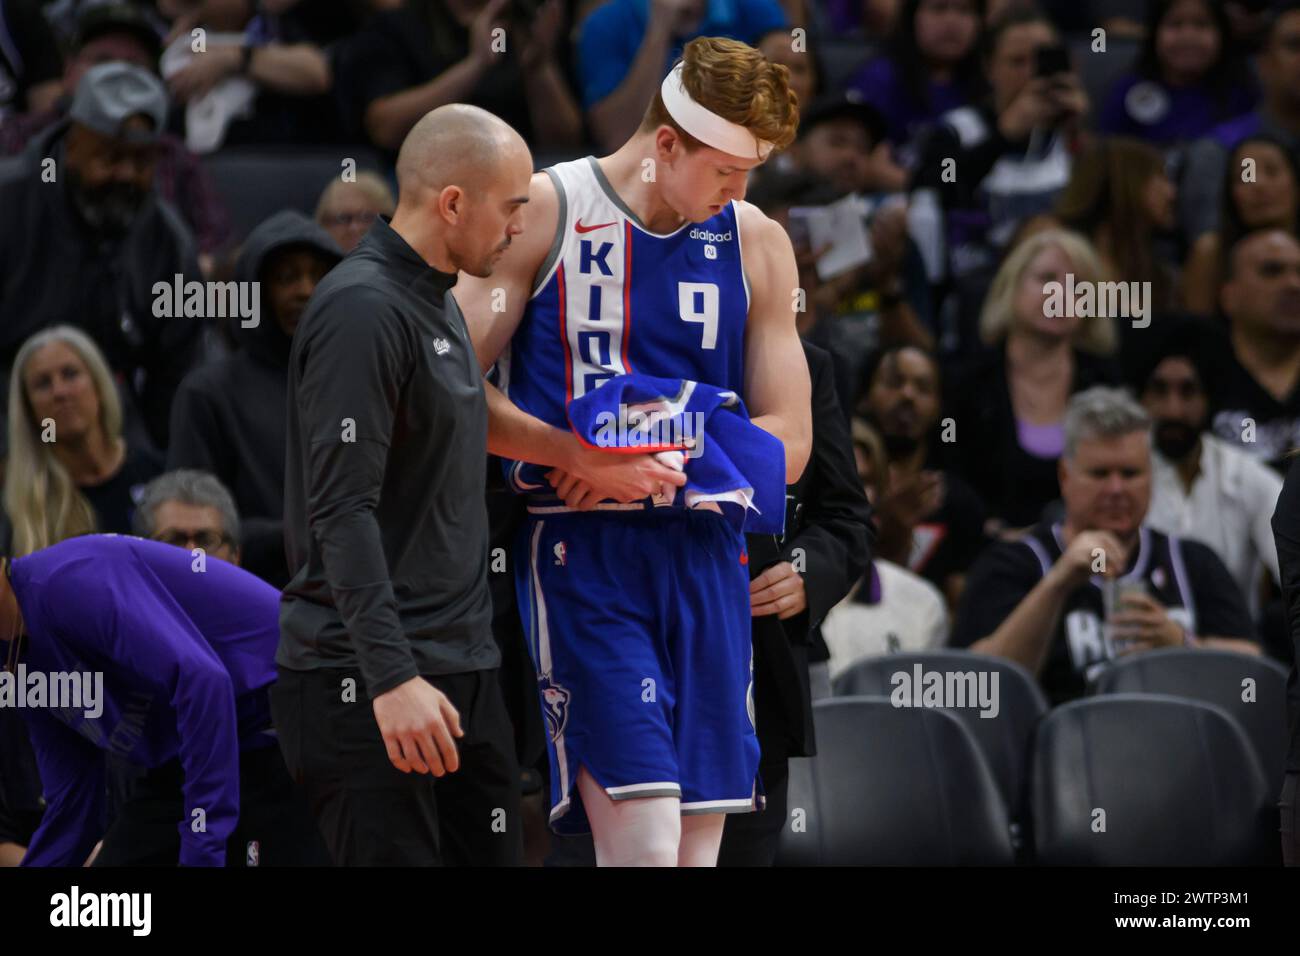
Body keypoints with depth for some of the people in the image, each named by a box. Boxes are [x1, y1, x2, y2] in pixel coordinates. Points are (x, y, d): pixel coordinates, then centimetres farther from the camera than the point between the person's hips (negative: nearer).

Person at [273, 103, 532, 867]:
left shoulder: (439, 307, 17)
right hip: (370, 687, -9)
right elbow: (342, 510, -22)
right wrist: (391, 677, -28)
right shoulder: (362, 310, -14)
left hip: (467, 672, 9)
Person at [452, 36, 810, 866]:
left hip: (704, 557, 5)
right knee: (643, 843, -17)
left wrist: (659, 460, -8)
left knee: (697, 848, 4)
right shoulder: (547, 213, -2)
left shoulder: (757, 244, 10)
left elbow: (788, 445, 9)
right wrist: (580, 456, -19)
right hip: (581, 551, -5)